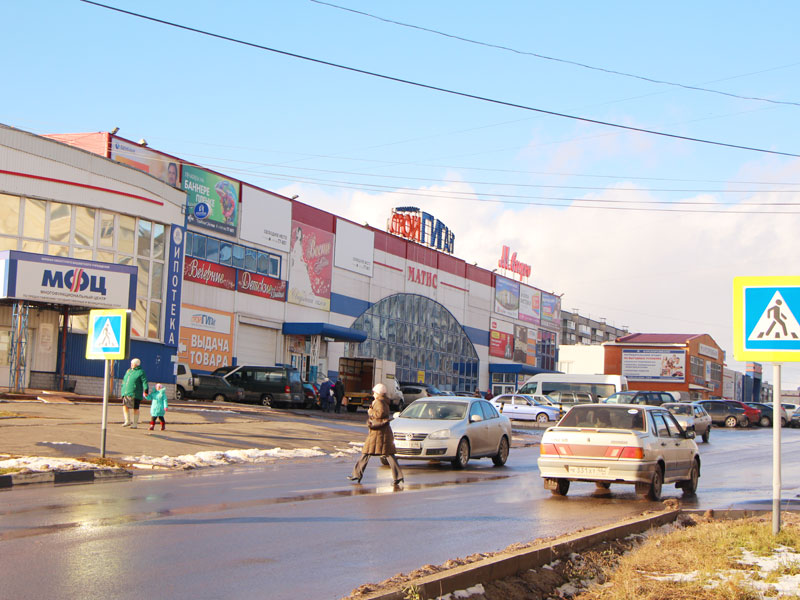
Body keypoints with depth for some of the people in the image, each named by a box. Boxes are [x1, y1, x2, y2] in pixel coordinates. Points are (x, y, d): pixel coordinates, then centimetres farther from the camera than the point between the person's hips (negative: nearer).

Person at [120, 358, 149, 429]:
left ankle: (135, 424, 6)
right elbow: (124, 380, 25)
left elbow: (145, 382, -12)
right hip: (126, 393, 6)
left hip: (135, 394, -6)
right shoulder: (128, 371, 17)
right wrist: (122, 389, 23)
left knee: (135, 408, 0)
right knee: (125, 406, -4)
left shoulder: (140, 372, -4)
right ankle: (128, 421, 6)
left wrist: (146, 390, -22)